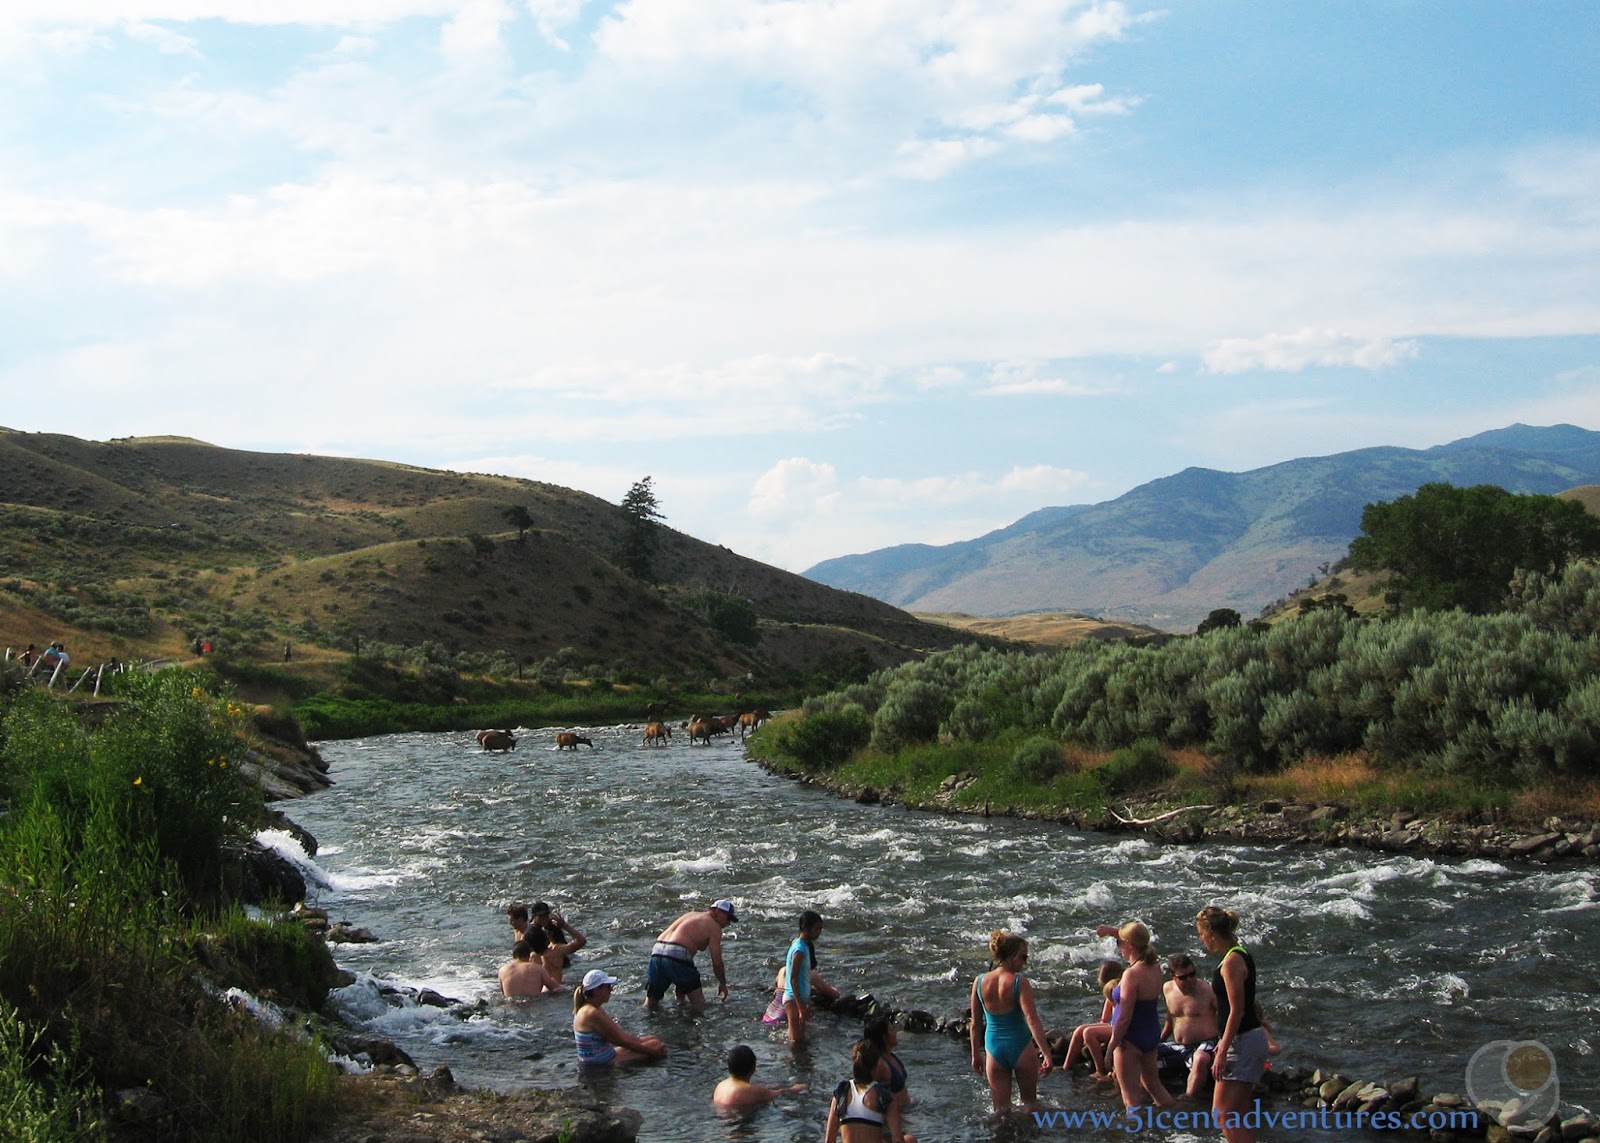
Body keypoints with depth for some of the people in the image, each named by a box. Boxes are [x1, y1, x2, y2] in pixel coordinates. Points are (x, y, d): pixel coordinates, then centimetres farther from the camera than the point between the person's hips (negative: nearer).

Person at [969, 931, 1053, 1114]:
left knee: (1001, 1109, 11)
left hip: (993, 1049, 3)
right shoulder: (1019, 982, -16)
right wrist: (1046, 1053, -22)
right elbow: (1032, 1019, -22)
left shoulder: (979, 982, -3)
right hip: (1020, 1046, -3)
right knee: (1029, 1101, 19)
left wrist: (976, 1055, 13)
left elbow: (976, 1023, 4)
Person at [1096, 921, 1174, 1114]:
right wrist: (1112, 930, 12)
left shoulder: (1132, 974, -24)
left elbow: (1124, 1018, -23)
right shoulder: (1154, 968, 0)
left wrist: (1110, 1047, -15)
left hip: (1132, 1038, -9)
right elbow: (1135, 940, 21)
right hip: (1152, 1034, 9)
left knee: (1131, 1096, -1)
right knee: (1153, 1084, 24)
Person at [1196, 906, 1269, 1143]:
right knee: (1237, 1115, 15)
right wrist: (1224, 1041, 25)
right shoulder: (1241, 955, 11)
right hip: (1251, 1038, 10)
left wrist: (1223, 1052, -20)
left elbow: (1236, 1011, -21)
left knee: (1221, 1114, -9)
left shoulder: (1232, 962, -18)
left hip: (1243, 1043, -10)